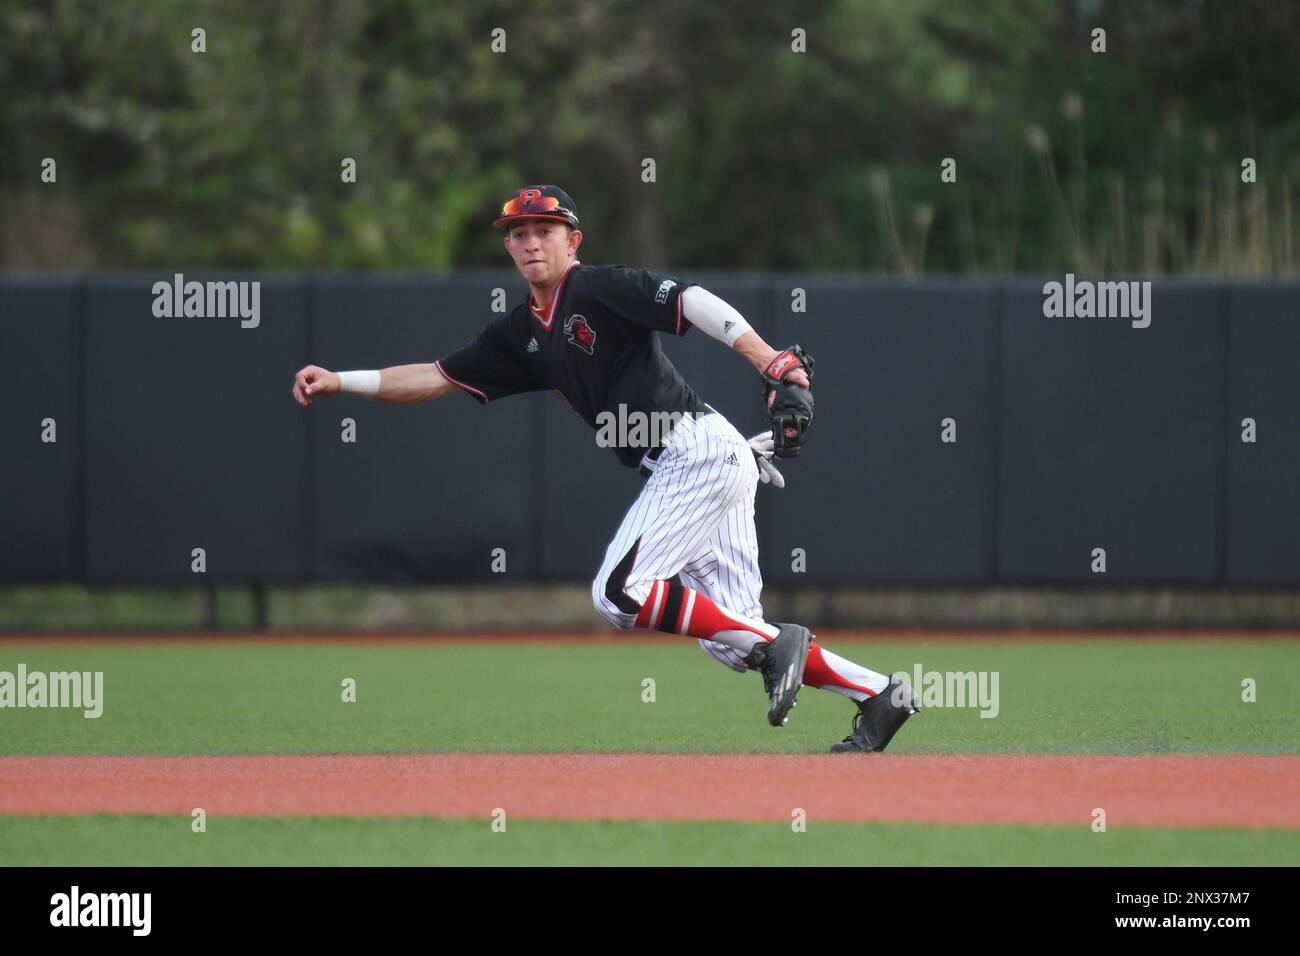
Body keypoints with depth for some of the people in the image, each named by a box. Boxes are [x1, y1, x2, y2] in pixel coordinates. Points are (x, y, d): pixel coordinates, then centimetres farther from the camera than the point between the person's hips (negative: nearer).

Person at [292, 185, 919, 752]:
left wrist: (768, 360, -34)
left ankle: (773, 643, -11)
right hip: (674, 470, 9)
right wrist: (339, 382, 12)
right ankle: (879, 695, 7)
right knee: (732, 639, 4)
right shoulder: (521, 334, 17)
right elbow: (434, 379, 21)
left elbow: (691, 301, -20)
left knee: (618, 592, -15)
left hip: (698, 447, -9)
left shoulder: (601, 289, -7)